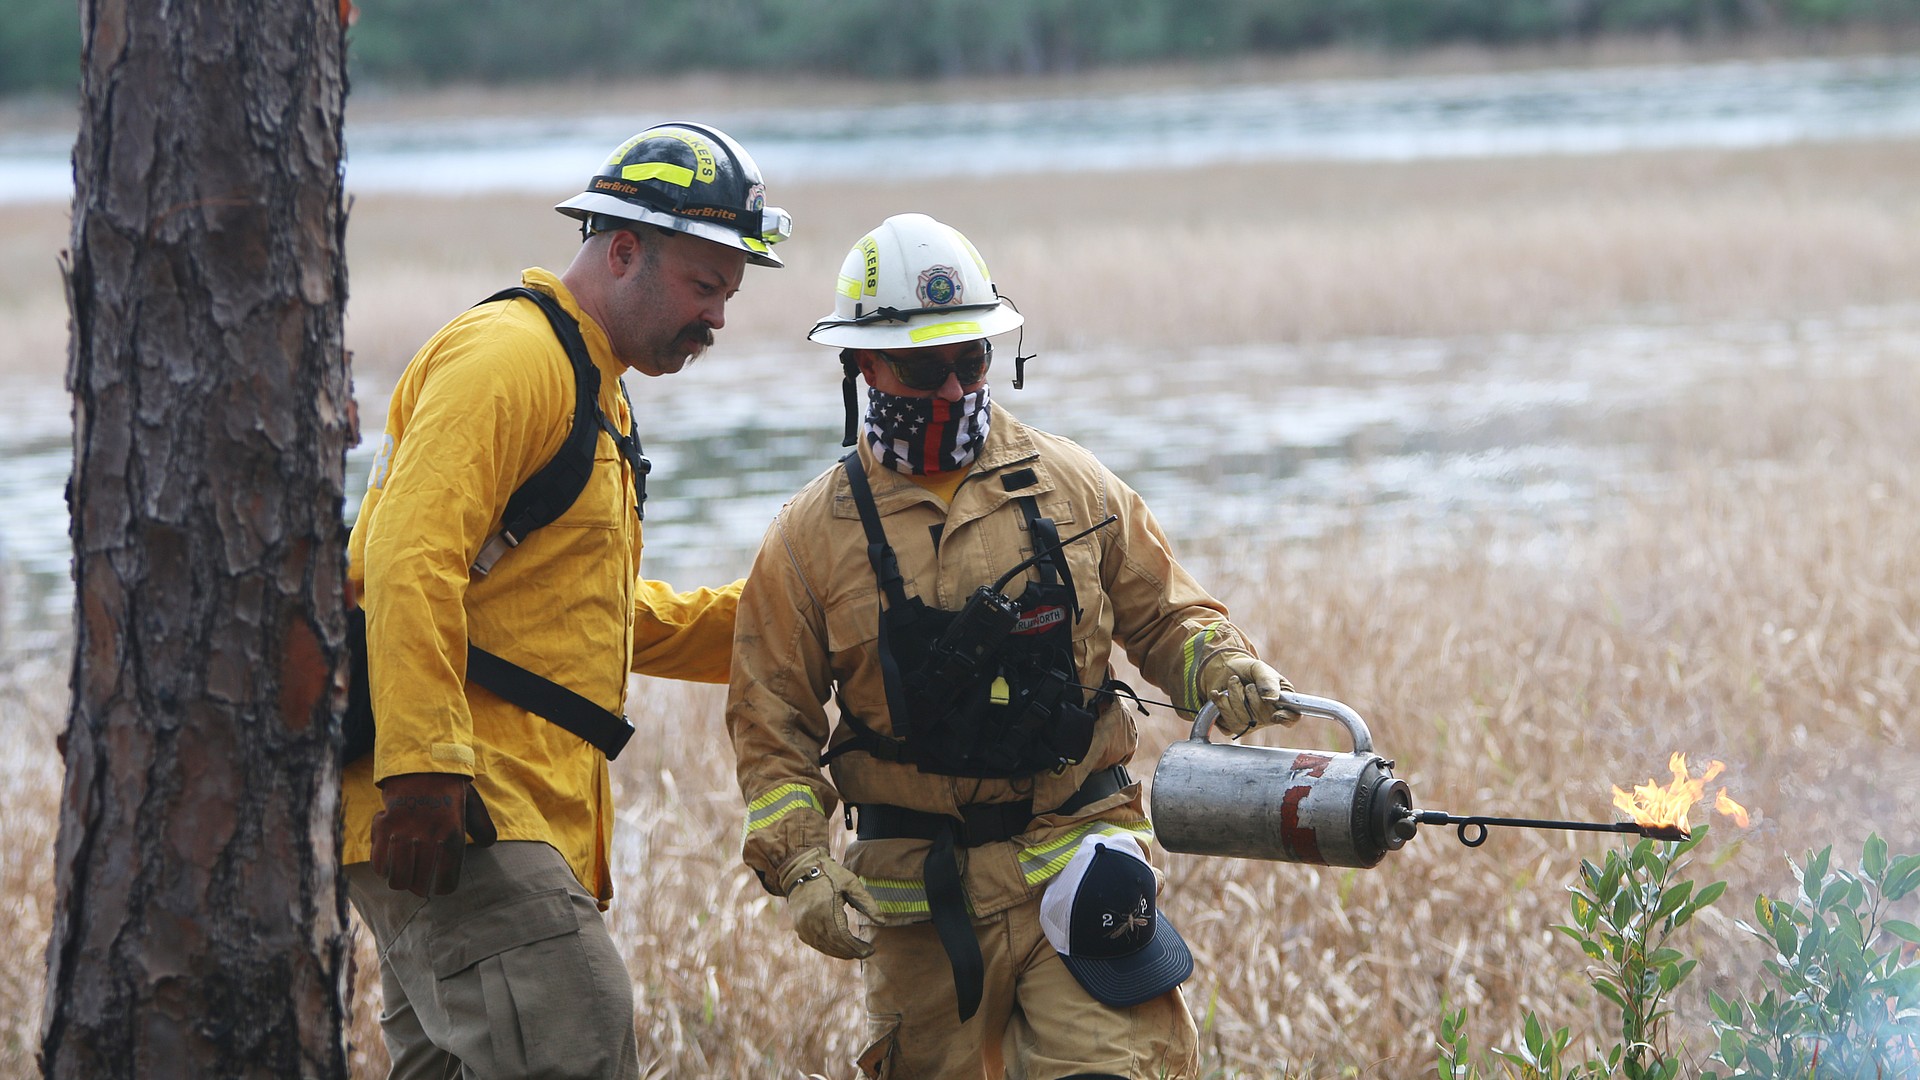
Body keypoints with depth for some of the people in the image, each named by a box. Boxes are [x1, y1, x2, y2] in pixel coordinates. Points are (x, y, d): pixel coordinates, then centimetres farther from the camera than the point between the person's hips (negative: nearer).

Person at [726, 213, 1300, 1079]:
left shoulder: (1073, 487, 6)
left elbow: (1164, 616, 16)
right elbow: (771, 723, 4)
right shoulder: (815, 535, 2)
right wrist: (796, 864, -8)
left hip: (1076, 855, 0)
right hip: (920, 896, 0)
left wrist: (1223, 670, -6)